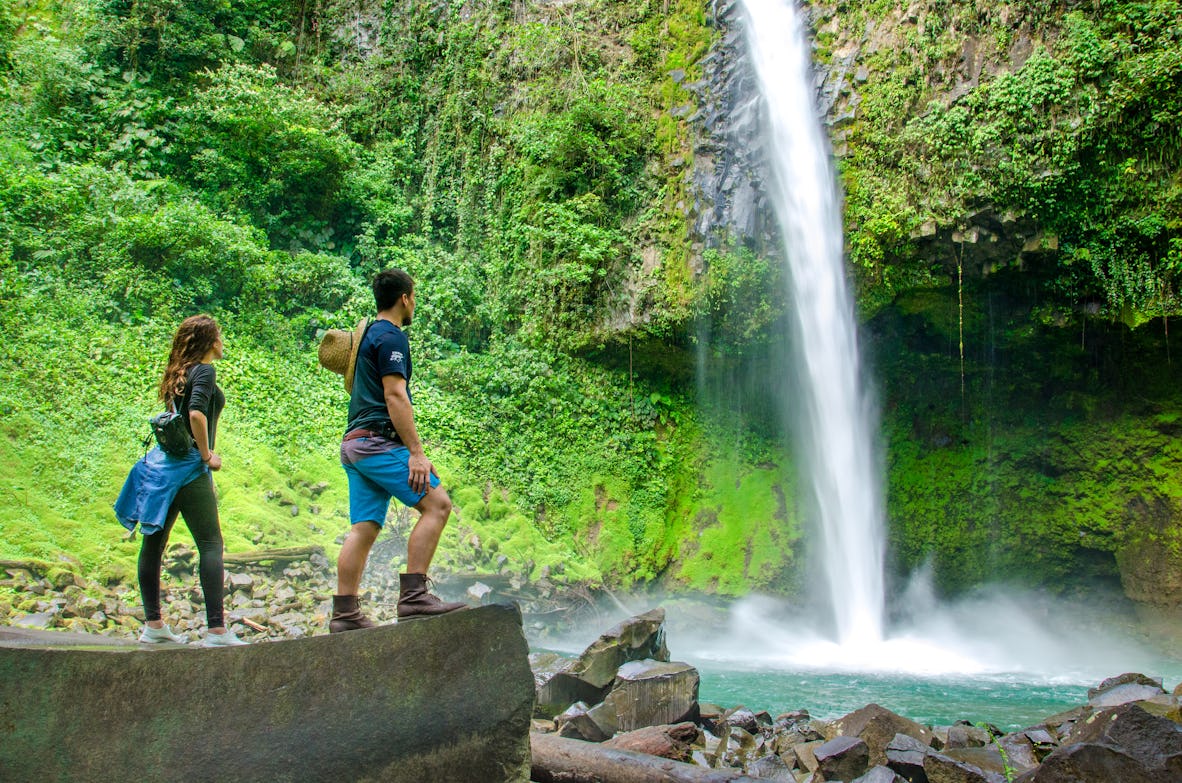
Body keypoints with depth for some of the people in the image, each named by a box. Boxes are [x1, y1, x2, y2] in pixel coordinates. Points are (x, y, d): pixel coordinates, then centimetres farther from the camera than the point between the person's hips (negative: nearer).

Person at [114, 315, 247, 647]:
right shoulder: (204, 370, -7)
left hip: (162, 462, 9)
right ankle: (216, 629, -10)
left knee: (154, 542, 9)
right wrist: (207, 455, -13)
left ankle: (153, 624, 17)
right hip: (189, 468, -8)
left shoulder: (178, 373, 17)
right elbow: (196, 412, -22)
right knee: (210, 544, -6)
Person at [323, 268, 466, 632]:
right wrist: (416, 452, -19)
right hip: (378, 440, -10)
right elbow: (395, 397, -16)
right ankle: (413, 595, -19)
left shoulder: (366, 335, 25)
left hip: (354, 444, 10)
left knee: (363, 529, 6)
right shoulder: (391, 337, -6)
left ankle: (345, 613, 4)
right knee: (436, 504, -13)